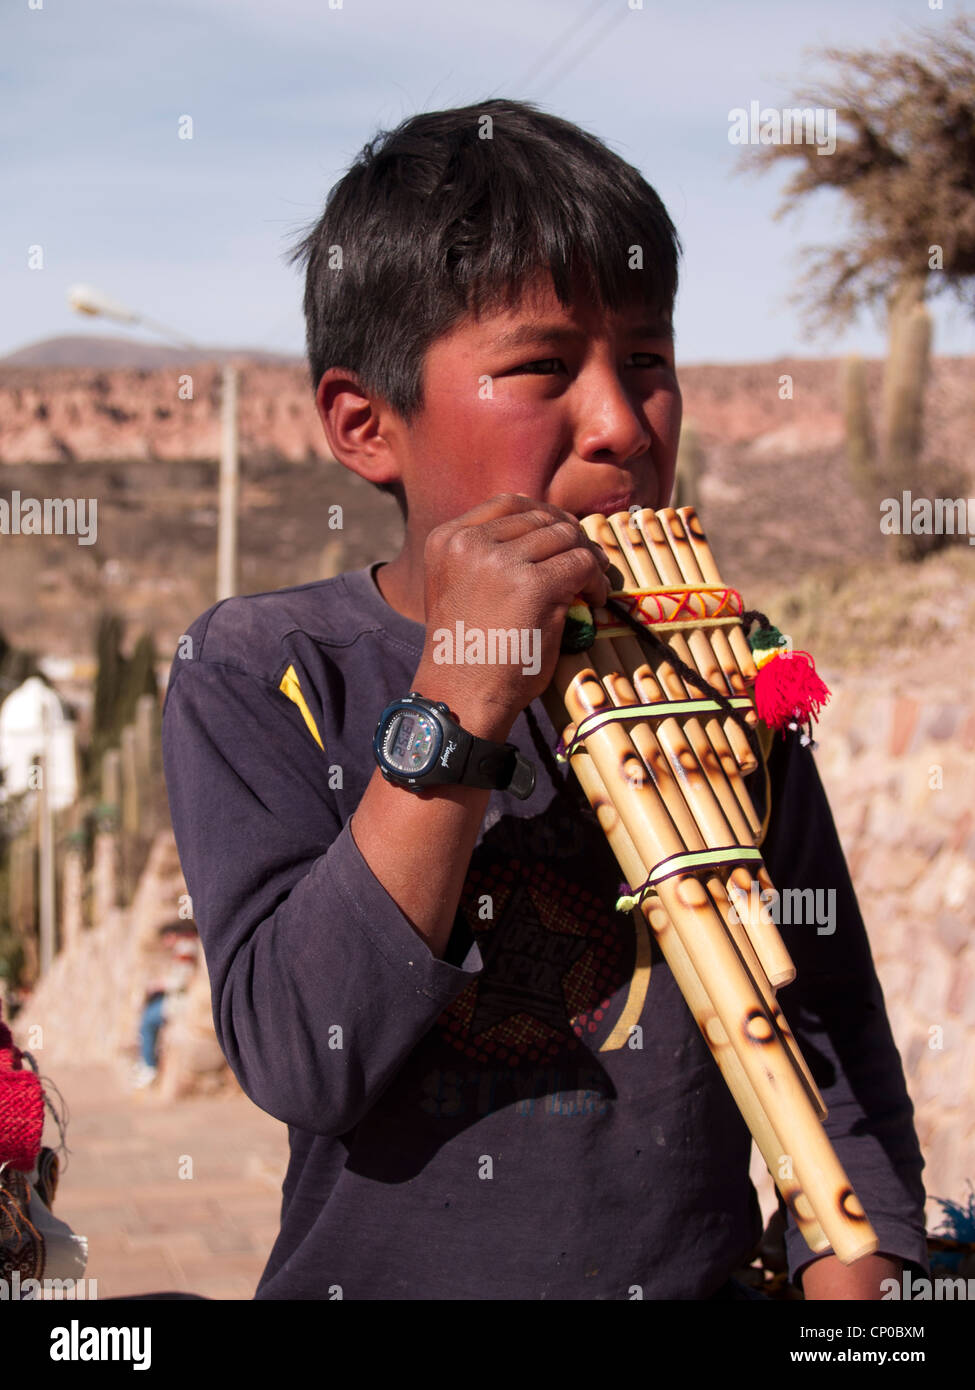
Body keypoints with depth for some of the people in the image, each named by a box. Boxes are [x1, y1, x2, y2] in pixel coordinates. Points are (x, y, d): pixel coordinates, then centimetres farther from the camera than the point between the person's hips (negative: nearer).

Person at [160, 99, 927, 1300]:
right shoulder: (256, 674, -5)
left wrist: (847, 1276, -7)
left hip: (695, 1272, 1)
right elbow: (299, 1064, -16)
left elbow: (829, 1026, 7)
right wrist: (453, 711, -21)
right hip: (378, 1271, -1)